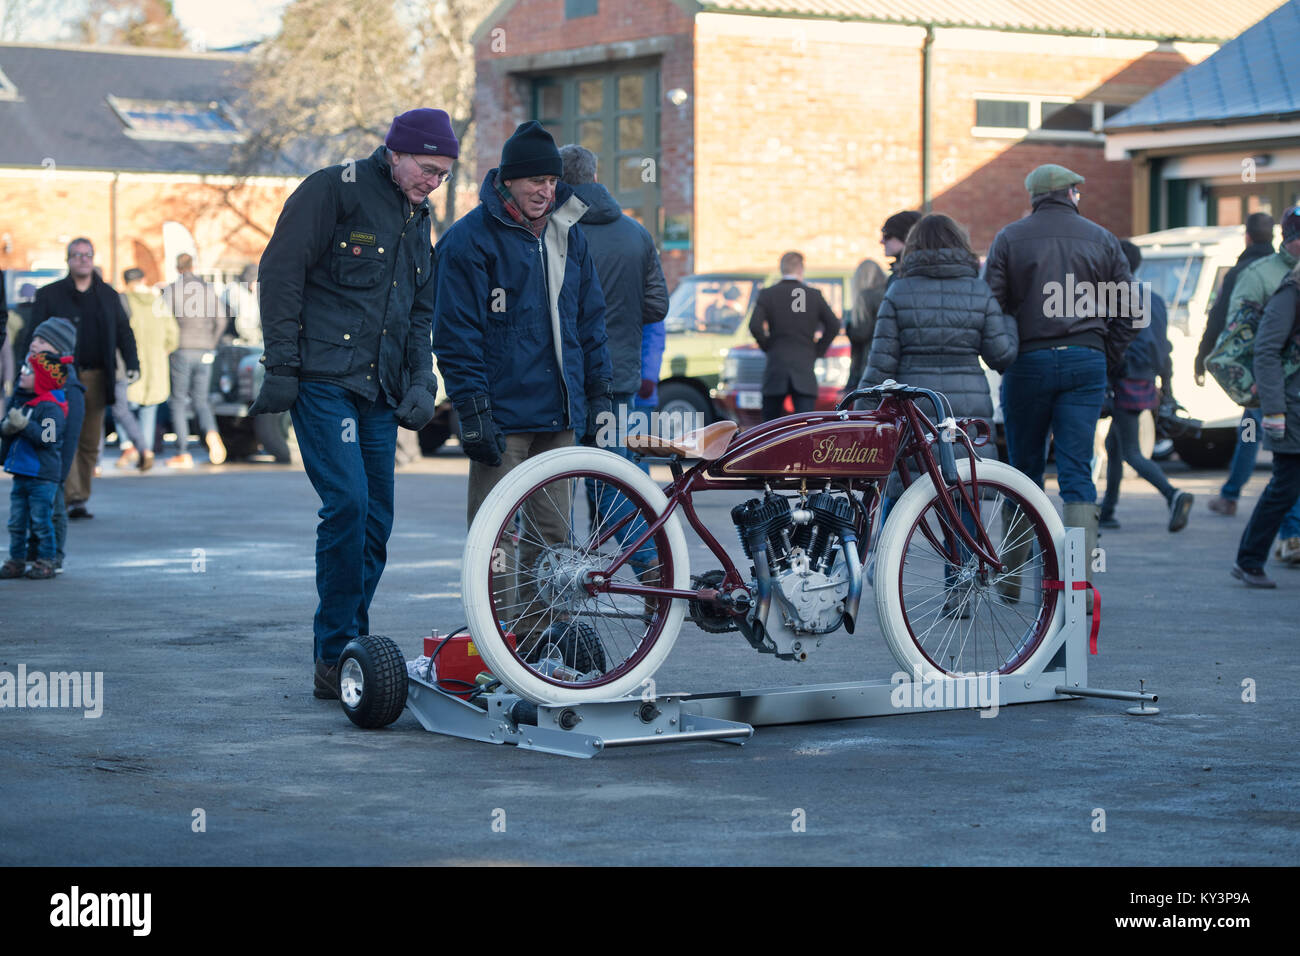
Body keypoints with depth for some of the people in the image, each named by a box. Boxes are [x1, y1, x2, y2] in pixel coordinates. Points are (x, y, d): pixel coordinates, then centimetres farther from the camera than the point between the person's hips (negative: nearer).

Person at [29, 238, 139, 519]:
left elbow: (124, 332, 15)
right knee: (67, 437, -12)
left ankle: (82, 498, 13)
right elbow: (36, 336, 1)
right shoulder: (49, 295, 4)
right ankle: (73, 498, -16)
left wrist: (132, 364, 0)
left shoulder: (108, 295, 14)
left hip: (96, 378, 3)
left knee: (90, 443, 5)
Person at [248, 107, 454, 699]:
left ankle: (352, 652, 13)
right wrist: (281, 367, -12)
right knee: (348, 504, -17)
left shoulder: (417, 219, 19)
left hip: (379, 393, 8)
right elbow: (280, 273, -8)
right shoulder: (334, 190, -5)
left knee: (375, 522, 4)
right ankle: (334, 657, -10)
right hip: (323, 381, -7)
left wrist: (421, 381, 11)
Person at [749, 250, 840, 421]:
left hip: (776, 369, 0)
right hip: (805, 369, 0)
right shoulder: (814, 295, 4)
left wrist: (768, 347, 6)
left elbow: (755, 326, -10)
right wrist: (817, 352, 12)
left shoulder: (767, 294, 1)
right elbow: (834, 325, 4)